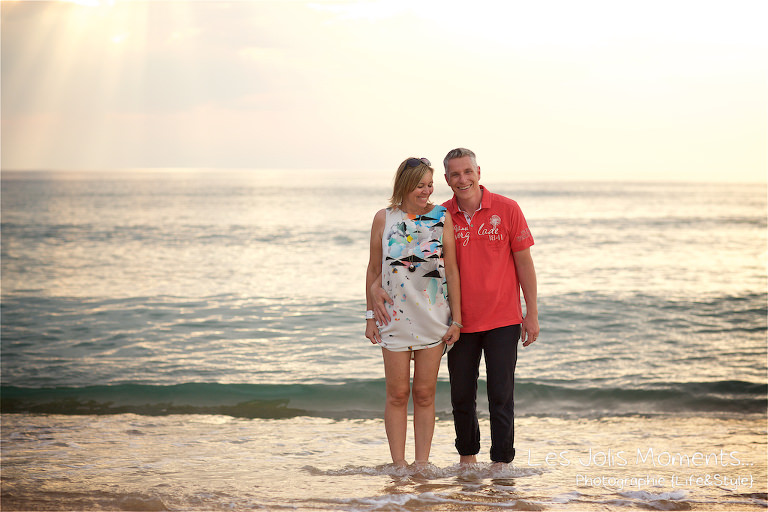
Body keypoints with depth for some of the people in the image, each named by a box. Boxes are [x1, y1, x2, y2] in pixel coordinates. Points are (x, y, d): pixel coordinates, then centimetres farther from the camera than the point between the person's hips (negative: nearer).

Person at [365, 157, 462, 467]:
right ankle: (399, 465, 8)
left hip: (434, 317, 0)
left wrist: (456, 319, -1)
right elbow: (374, 270, 7)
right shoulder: (384, 218, 2)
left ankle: (422, 464, 11)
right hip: (395, 317, 0)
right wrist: (370, 317, 5)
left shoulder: (442, 218, 1)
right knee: (397, 394, 2)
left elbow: (452, 270, 2)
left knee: (425, 394, 4)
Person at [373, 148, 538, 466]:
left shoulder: (506, 210, -5)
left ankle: (501, 464, 6)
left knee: (501, 396, -3)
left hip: (502, 320, -2)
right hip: (460, 321, 2)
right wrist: (377, 288, -15)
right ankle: (467, 459, 28)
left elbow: (524, 262, -1)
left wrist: (532, 313, -2)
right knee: (461, 397, 10)